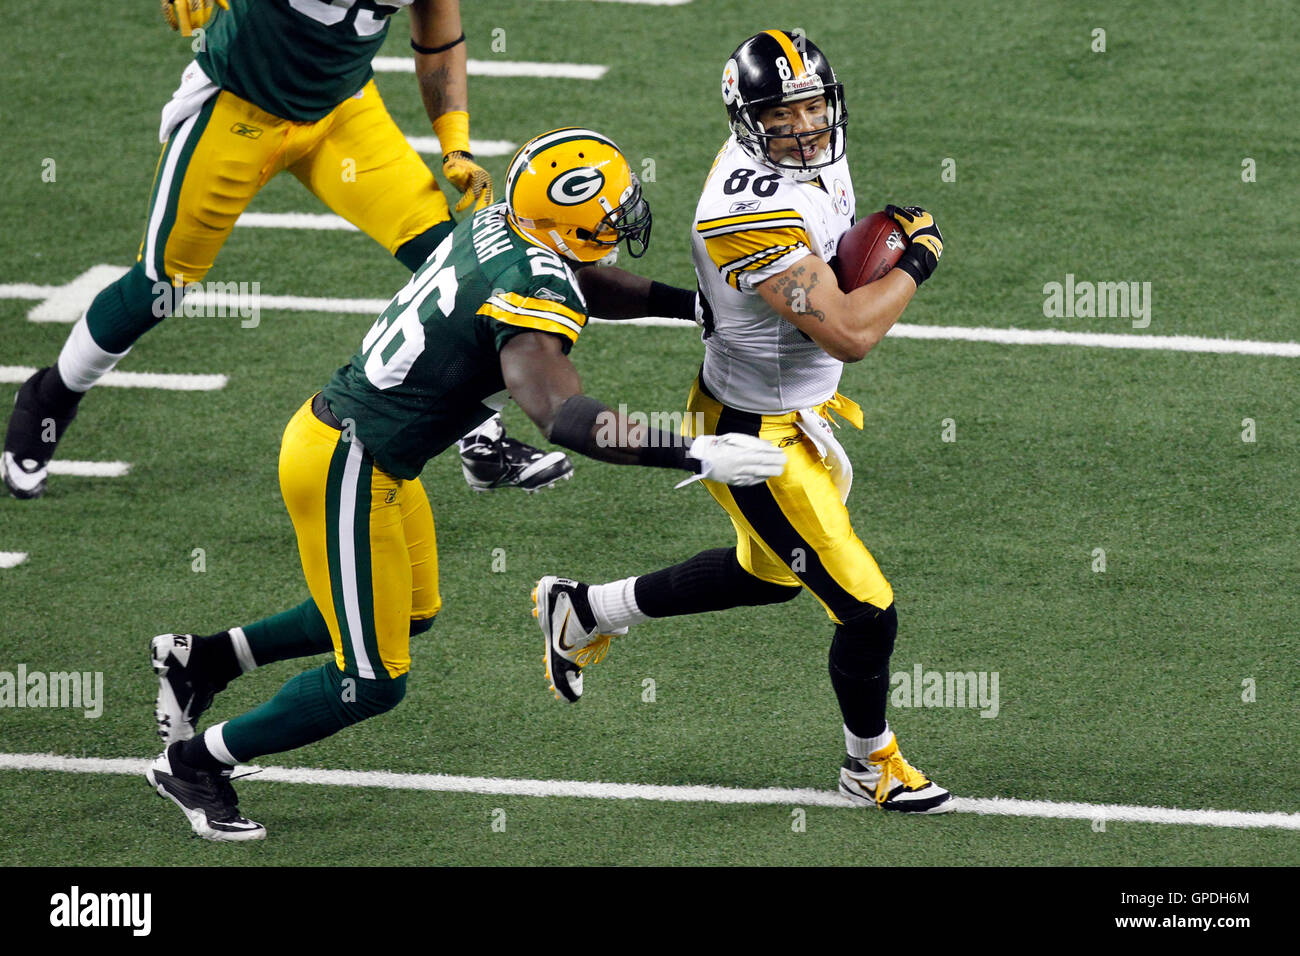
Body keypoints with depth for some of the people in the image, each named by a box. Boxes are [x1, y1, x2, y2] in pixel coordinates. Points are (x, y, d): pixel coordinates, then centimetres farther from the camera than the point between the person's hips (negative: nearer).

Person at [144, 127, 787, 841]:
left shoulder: (493, 227, 2)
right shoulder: (530, 293, -25)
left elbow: (579, 292, 22)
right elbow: (562, 416, -38)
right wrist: (697, 455, -37)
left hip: (335, 429, 10)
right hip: (347, 469, -10)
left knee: (411, 613, 28)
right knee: (371, 683, 1)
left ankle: (202, 659, 34)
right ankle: (195, 764, 14)